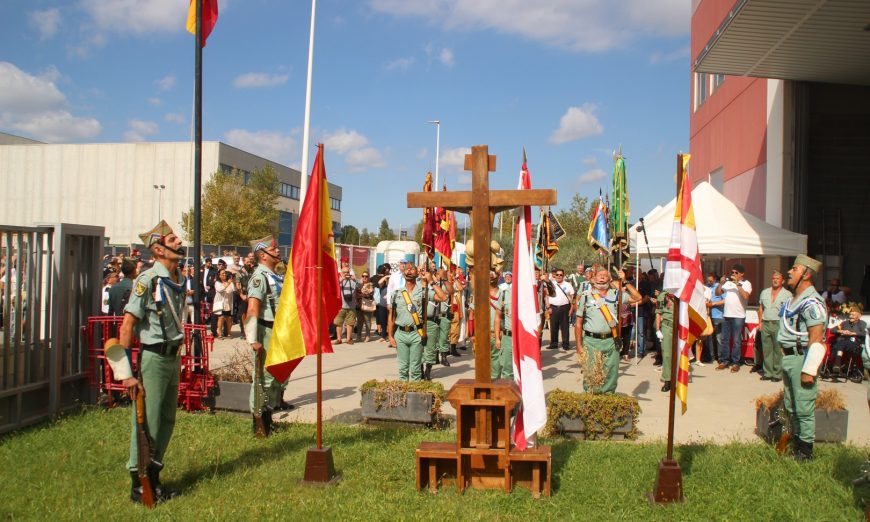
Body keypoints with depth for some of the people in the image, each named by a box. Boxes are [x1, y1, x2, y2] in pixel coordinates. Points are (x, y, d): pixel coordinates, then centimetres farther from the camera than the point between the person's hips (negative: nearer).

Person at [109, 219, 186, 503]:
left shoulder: (178, 281, 8)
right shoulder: (148, 280, -15)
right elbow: (127, 326, -16)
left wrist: (176, 357, 18)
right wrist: (126, 372, -18)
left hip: (173, 358, 8)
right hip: (153, 359, -8)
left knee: (167, 421, 15)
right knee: (147, 423, 0)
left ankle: (153, 479, 29)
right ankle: (138, 485, 15)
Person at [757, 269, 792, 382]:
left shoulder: (787, 294, 1)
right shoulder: (764, 292, 15)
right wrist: (760, 323, 10)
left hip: (779, 325, -4)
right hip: (765, 324, 4)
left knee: (778, 350, -4)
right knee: (766, 349, 6)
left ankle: (777, 374, 2)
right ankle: (767, 373, 13)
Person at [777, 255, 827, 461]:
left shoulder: (812, 303, -16)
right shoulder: (793, 300, 14)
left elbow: (816, 340, -20)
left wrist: (809, 370, -21)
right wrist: (785, 359, 18)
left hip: (802, 358, -10)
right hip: (789, 357, 10)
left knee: (803, 408, -2)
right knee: (790, 406, 18)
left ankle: (806, 450, 8)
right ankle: (795, 442, 31)